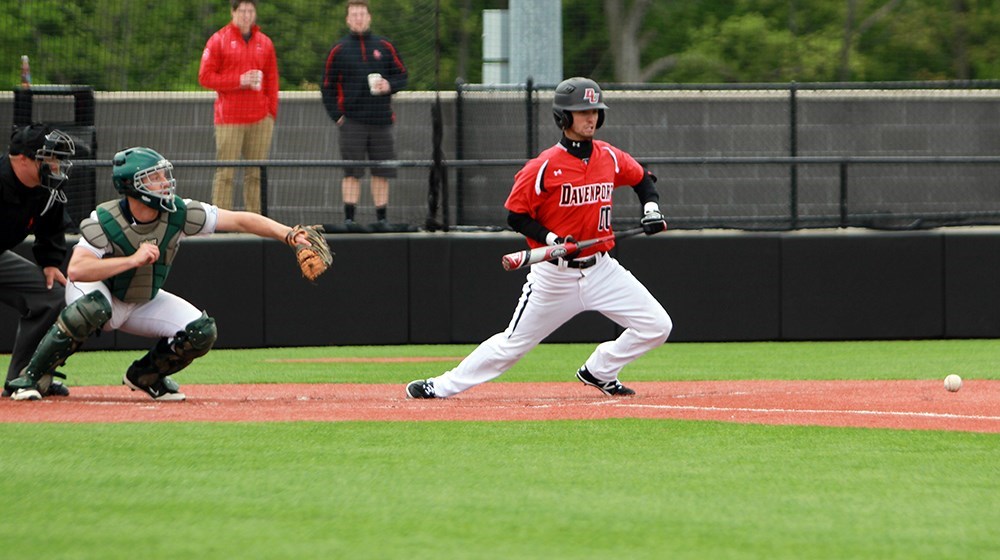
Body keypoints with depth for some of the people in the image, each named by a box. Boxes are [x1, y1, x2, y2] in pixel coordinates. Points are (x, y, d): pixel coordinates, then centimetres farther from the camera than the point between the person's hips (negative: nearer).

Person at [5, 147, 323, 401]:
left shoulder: (179, 214, -18)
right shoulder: (103, 221, -28)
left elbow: (240, 221, -18)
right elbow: (76, 269, -40)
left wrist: (288, 235, -29)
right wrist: (134, 259, -45)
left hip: (145, 303, 5)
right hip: (102, 294, -5)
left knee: (202, 332, -13)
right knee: (92, 306, -40)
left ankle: (144, 375, 13)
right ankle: (31, 377, -25)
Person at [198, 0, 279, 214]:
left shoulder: (264, 43, 14)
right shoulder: (219, 40, 2)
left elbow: (272, 80, 16)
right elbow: (205, 77, -2)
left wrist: (272, 112, 7)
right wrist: (239, 81, -12)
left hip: (260, 119, 3)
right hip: (229, 120, -3)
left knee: (256, 172, 2)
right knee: (225, 171, -6)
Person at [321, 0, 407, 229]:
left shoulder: (384, 47, 9)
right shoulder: (338, 51, 6)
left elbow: (402, 75, 14)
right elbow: (328, 87, 8)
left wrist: (389, 86, -8)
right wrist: (336, 115, -3)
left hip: (381, 120, 2)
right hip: (352, 122, -2)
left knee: (382, 172, 4)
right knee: (352, 172, -6)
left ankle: (382, 217, 11)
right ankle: (349, 218, -5)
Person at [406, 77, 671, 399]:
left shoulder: (610, 158, 2)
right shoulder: (544, 167, -14)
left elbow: (642, 178, 21)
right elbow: (516, 215, -9)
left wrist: (651, 207, 3)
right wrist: (551, 239, -23)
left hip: (601, 269, 5)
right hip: (555, 273, -5)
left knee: (657, 327, -5)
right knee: (513, 344, 0)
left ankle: (598, 372, 14)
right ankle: (441, 387, 13)